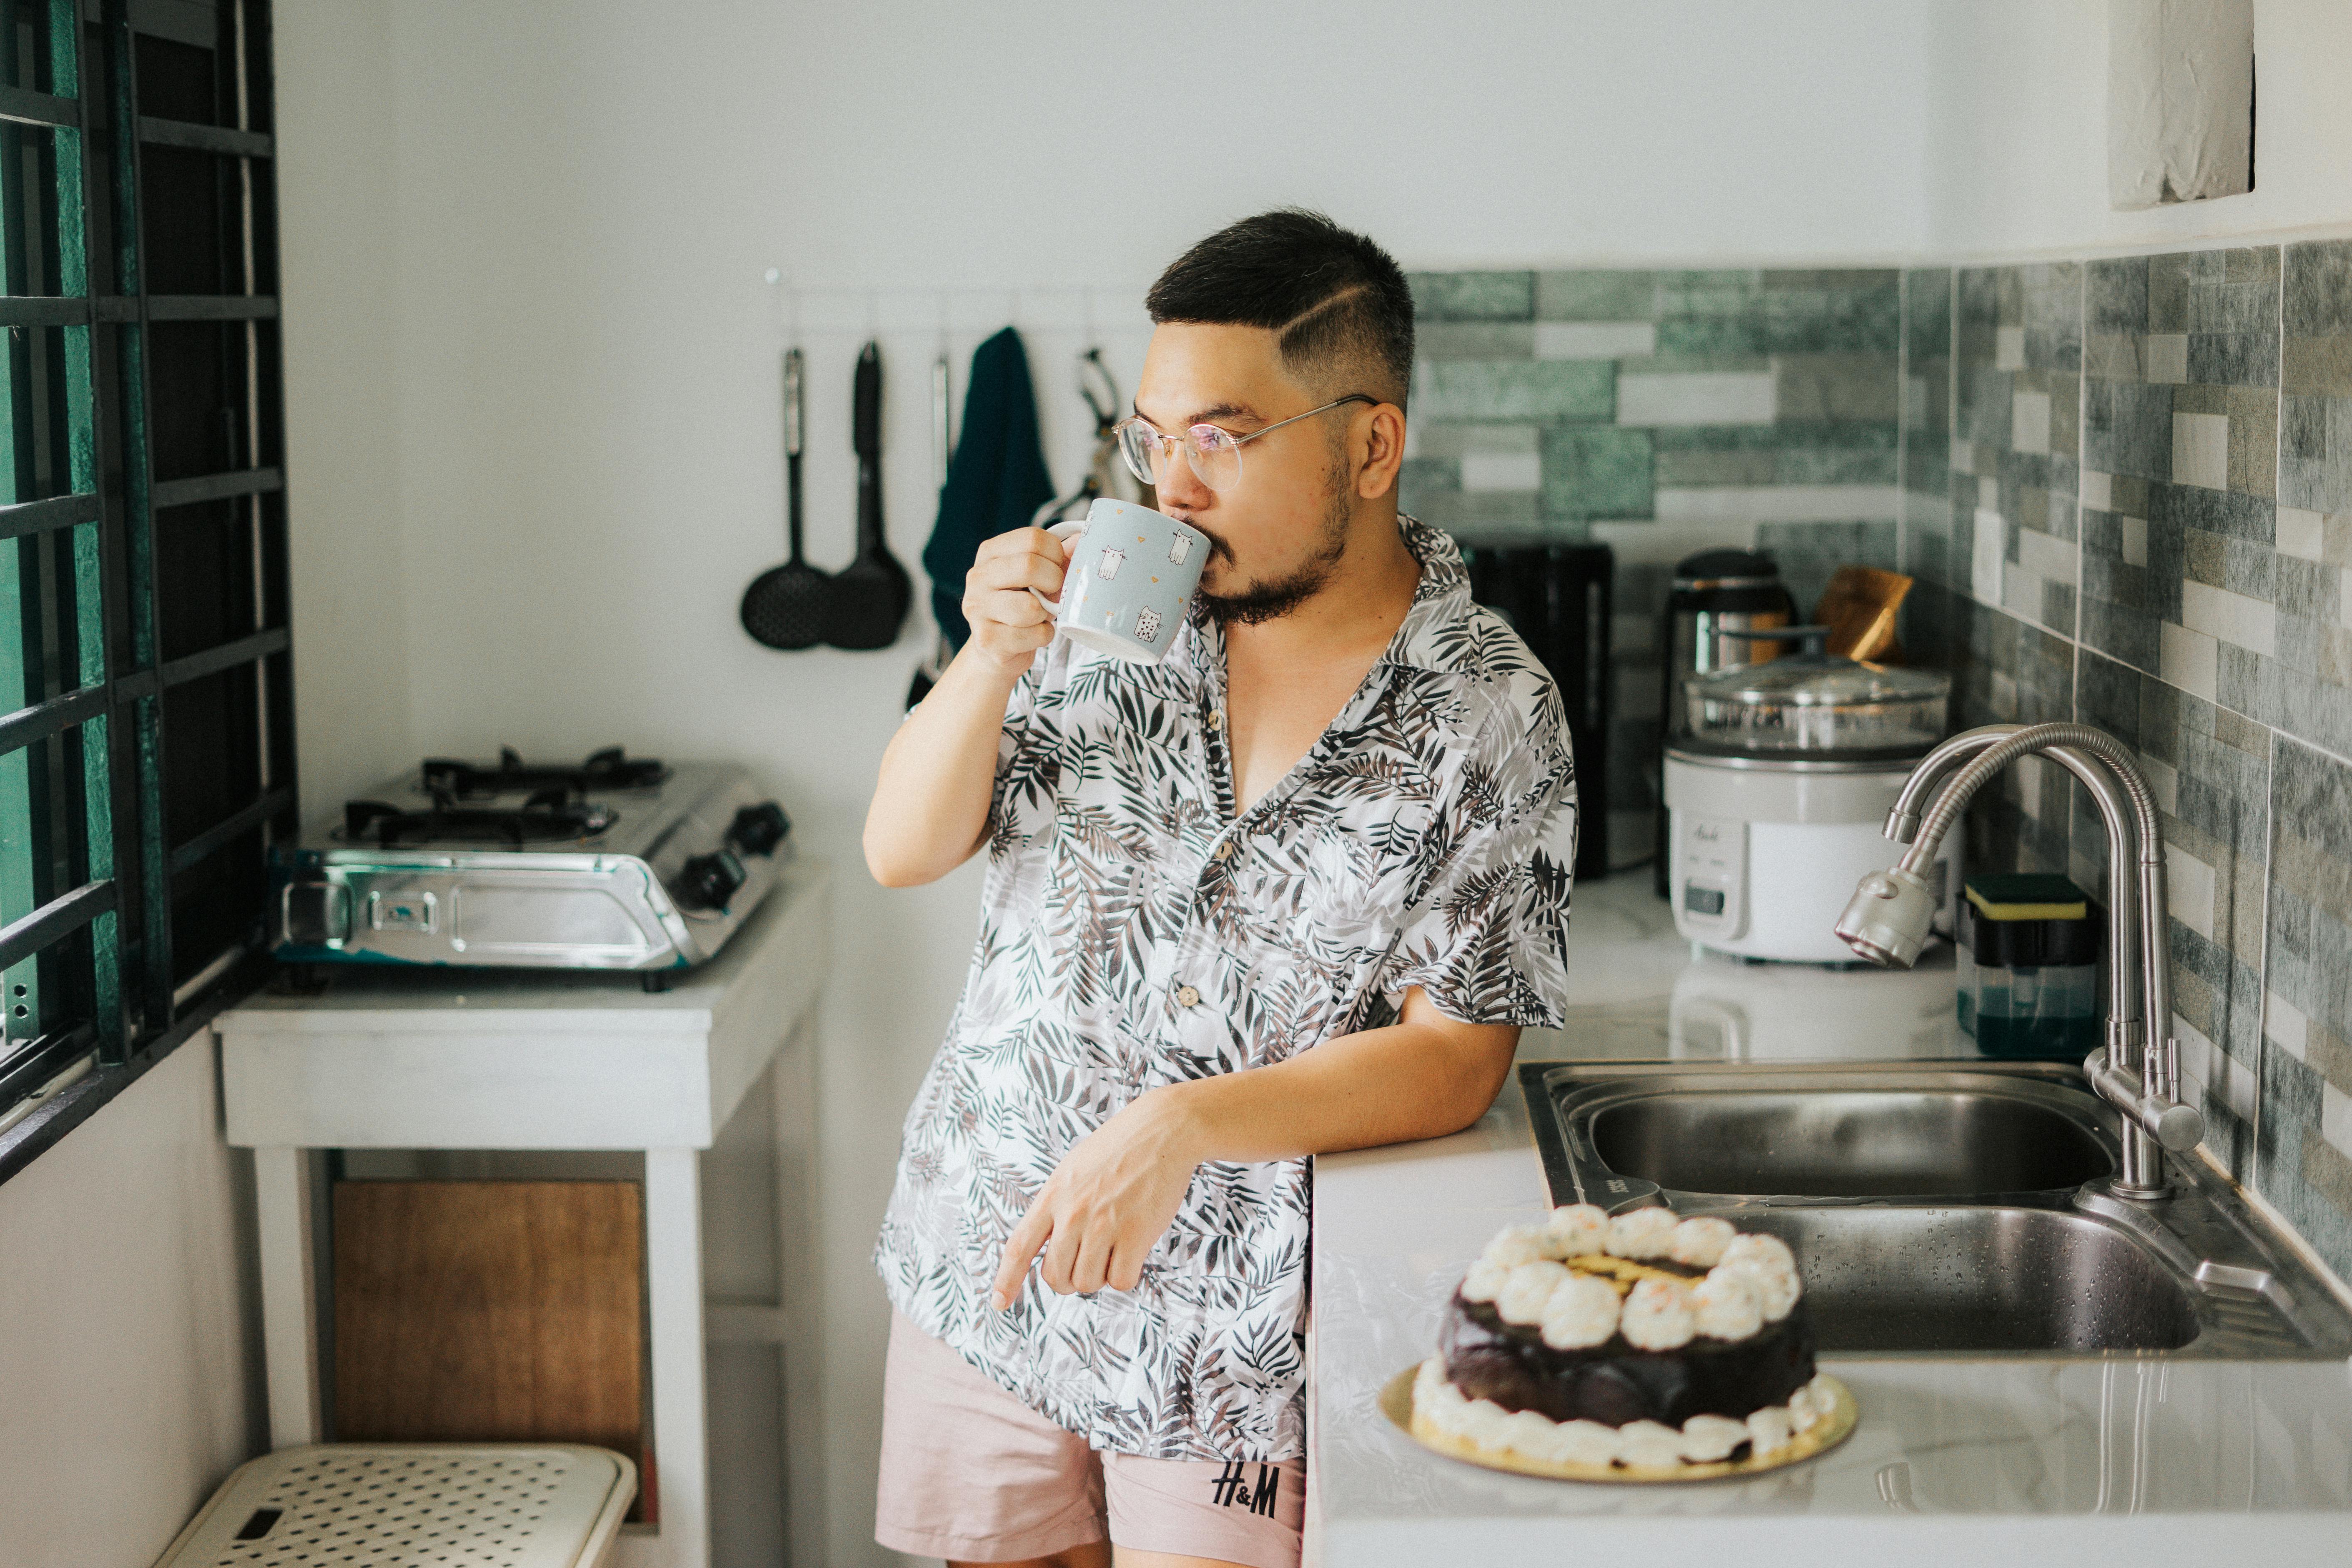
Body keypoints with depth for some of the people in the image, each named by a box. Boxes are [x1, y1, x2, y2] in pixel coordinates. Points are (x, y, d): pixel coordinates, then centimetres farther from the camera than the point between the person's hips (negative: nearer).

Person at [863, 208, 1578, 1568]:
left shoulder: (1488, 715, -10)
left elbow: (1456, 1057, -13)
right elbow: (904, 850, 1)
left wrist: (1181, 1125, -24)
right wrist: (992, 658, -16)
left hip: (1240, 1327, -3)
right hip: (988, 1258, 3)